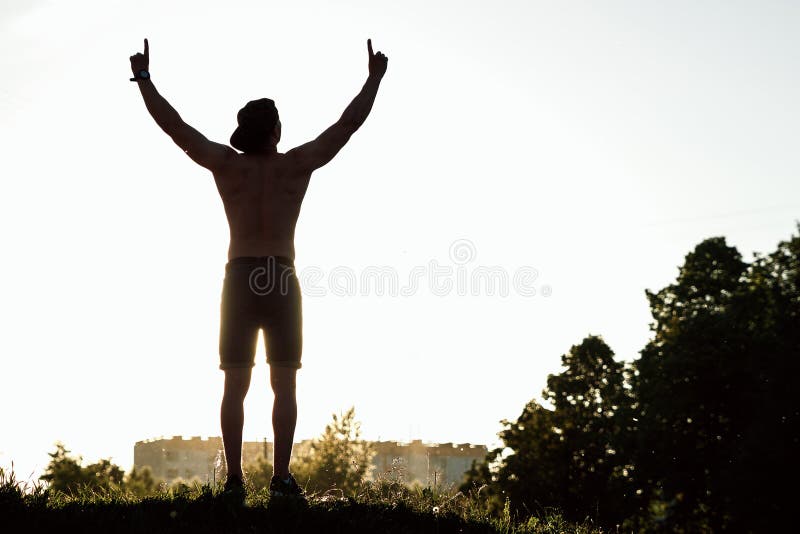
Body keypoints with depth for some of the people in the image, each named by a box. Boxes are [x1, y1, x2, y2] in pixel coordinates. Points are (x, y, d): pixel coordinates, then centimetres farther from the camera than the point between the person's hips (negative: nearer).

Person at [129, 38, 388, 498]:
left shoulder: (227, 164, 4)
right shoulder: (298, 164, 0)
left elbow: (173, 124, 8)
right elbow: (349, 124, 6)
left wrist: (144, 78, 19)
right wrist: (374, 78, 16)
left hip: (239, 279, 2)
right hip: (281, 280, -2)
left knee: (236, 385, 3)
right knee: (285, 385, 1)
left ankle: (235, 478, 0)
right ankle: (282, 478, -4)